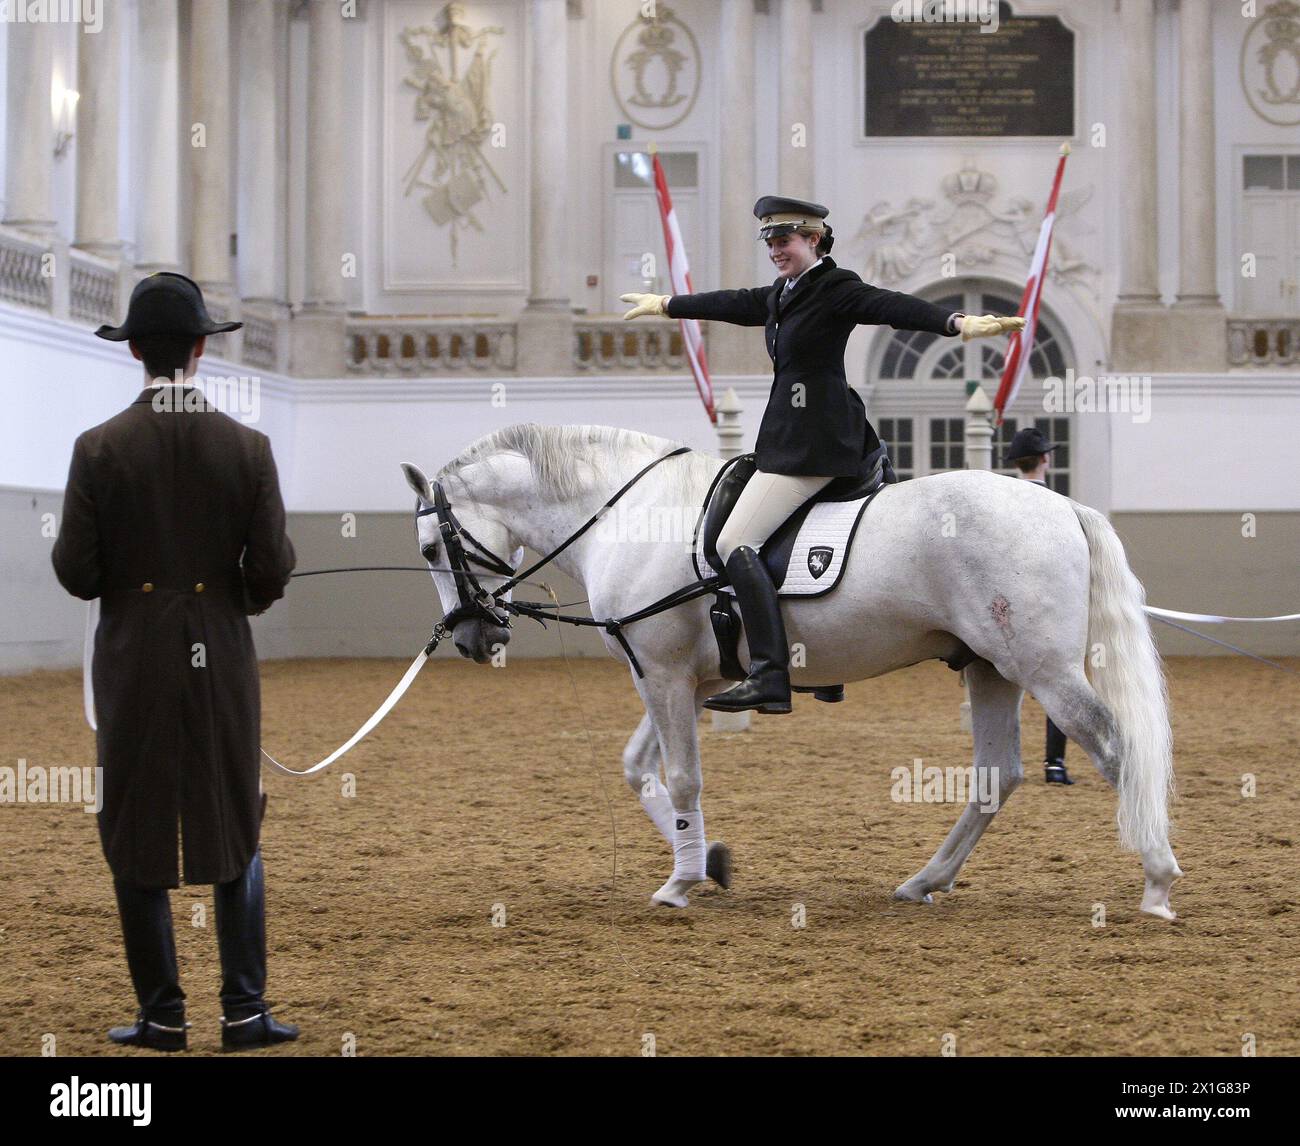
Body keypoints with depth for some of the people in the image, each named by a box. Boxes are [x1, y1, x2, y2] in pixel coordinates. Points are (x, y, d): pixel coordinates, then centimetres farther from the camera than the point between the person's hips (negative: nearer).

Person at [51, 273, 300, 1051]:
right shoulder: (247, 447, -7)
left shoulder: (100, 449, -9)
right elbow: (272, 569, -6)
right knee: (236, 834, 11)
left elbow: (75, 570, -8)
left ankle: (163, 1015, 12)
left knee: (138, 839, 9)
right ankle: (245, 1010, 10)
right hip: (223, 659, 1)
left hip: (133, 658, -1)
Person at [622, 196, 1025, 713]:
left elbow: (894, 307, -26)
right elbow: (729, 304, 30)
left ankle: (769, 675, -24)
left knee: (734, 542, -17)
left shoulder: (836, 290, -11)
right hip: (791, 435, 11)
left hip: (812, 444, -11)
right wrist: (665, 304, 43)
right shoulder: (782, 294, 16)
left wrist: (959, 322, -42)